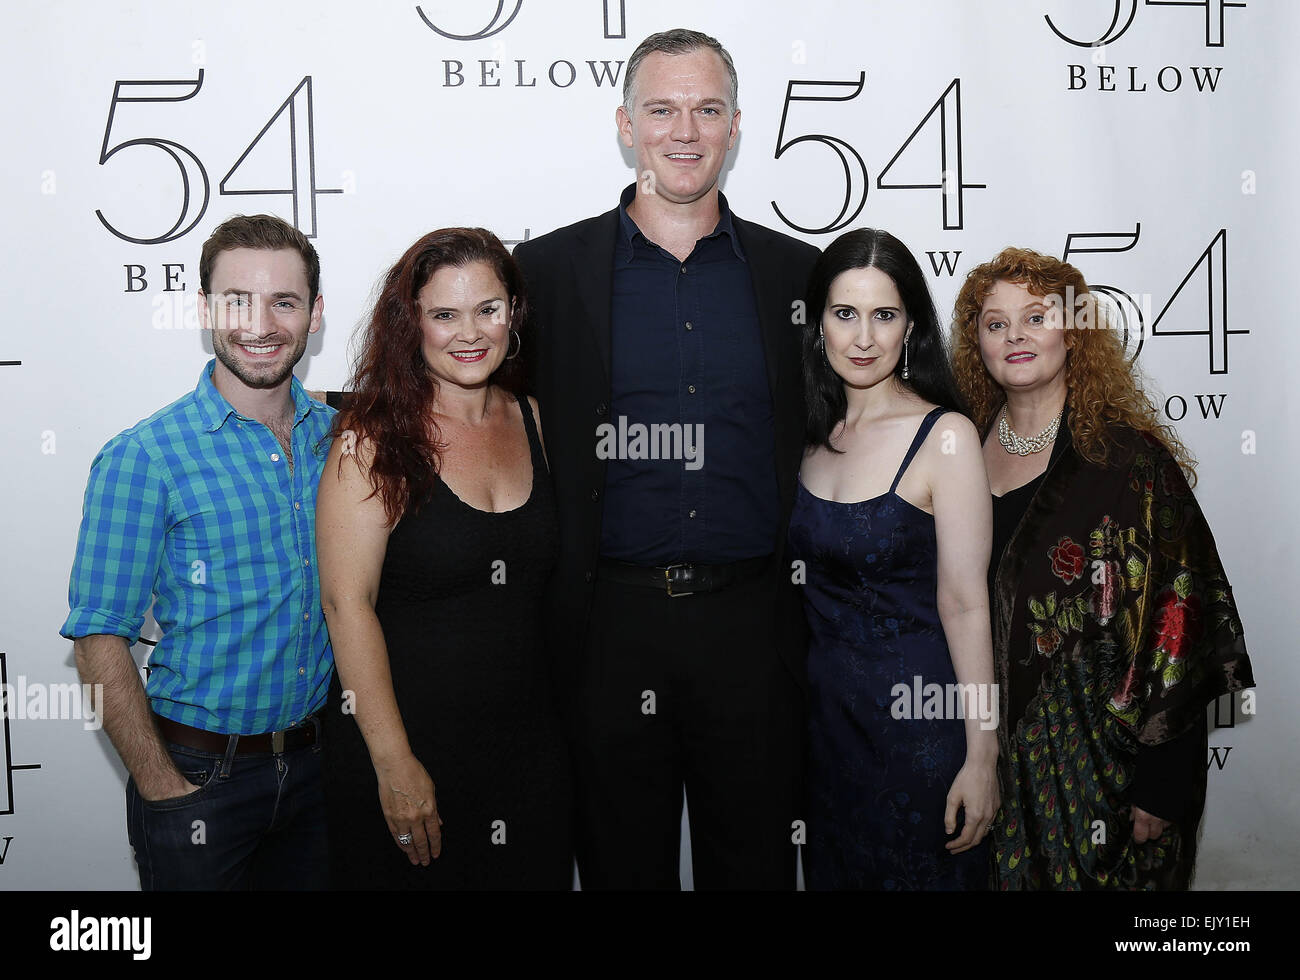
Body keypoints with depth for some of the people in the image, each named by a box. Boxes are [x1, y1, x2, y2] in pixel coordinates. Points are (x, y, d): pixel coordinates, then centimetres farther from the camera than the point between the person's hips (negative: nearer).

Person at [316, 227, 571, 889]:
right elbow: (347, 603, -15)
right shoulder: (376, 438, -12)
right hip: (407, 738, -5)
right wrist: (394, 762, -18)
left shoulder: (530, 419, 5)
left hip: (529, 739, 5)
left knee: (534, 874, 16)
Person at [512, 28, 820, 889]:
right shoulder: (549, 270, 2)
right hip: (612, 622, -1)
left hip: (754, 621, 1)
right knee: (622, 864, 13)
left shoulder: (797, 273, 6)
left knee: (756, 863, 13)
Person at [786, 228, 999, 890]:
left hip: (918, 716, -5)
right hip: (825, 710, 5)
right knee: (835, 871, 19)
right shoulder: (814, 433, 3)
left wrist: (982, 756, -16)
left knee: (920, 873, 11)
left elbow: (963, 604, -16)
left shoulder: (945, 436, -14)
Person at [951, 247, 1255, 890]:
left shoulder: (1128, 458, -13)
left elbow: (1177, 622, -14)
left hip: (1099, 756, -4)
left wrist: (1161, 789, -16)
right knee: (1013, 873, 17)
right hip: (993, 750, 5)